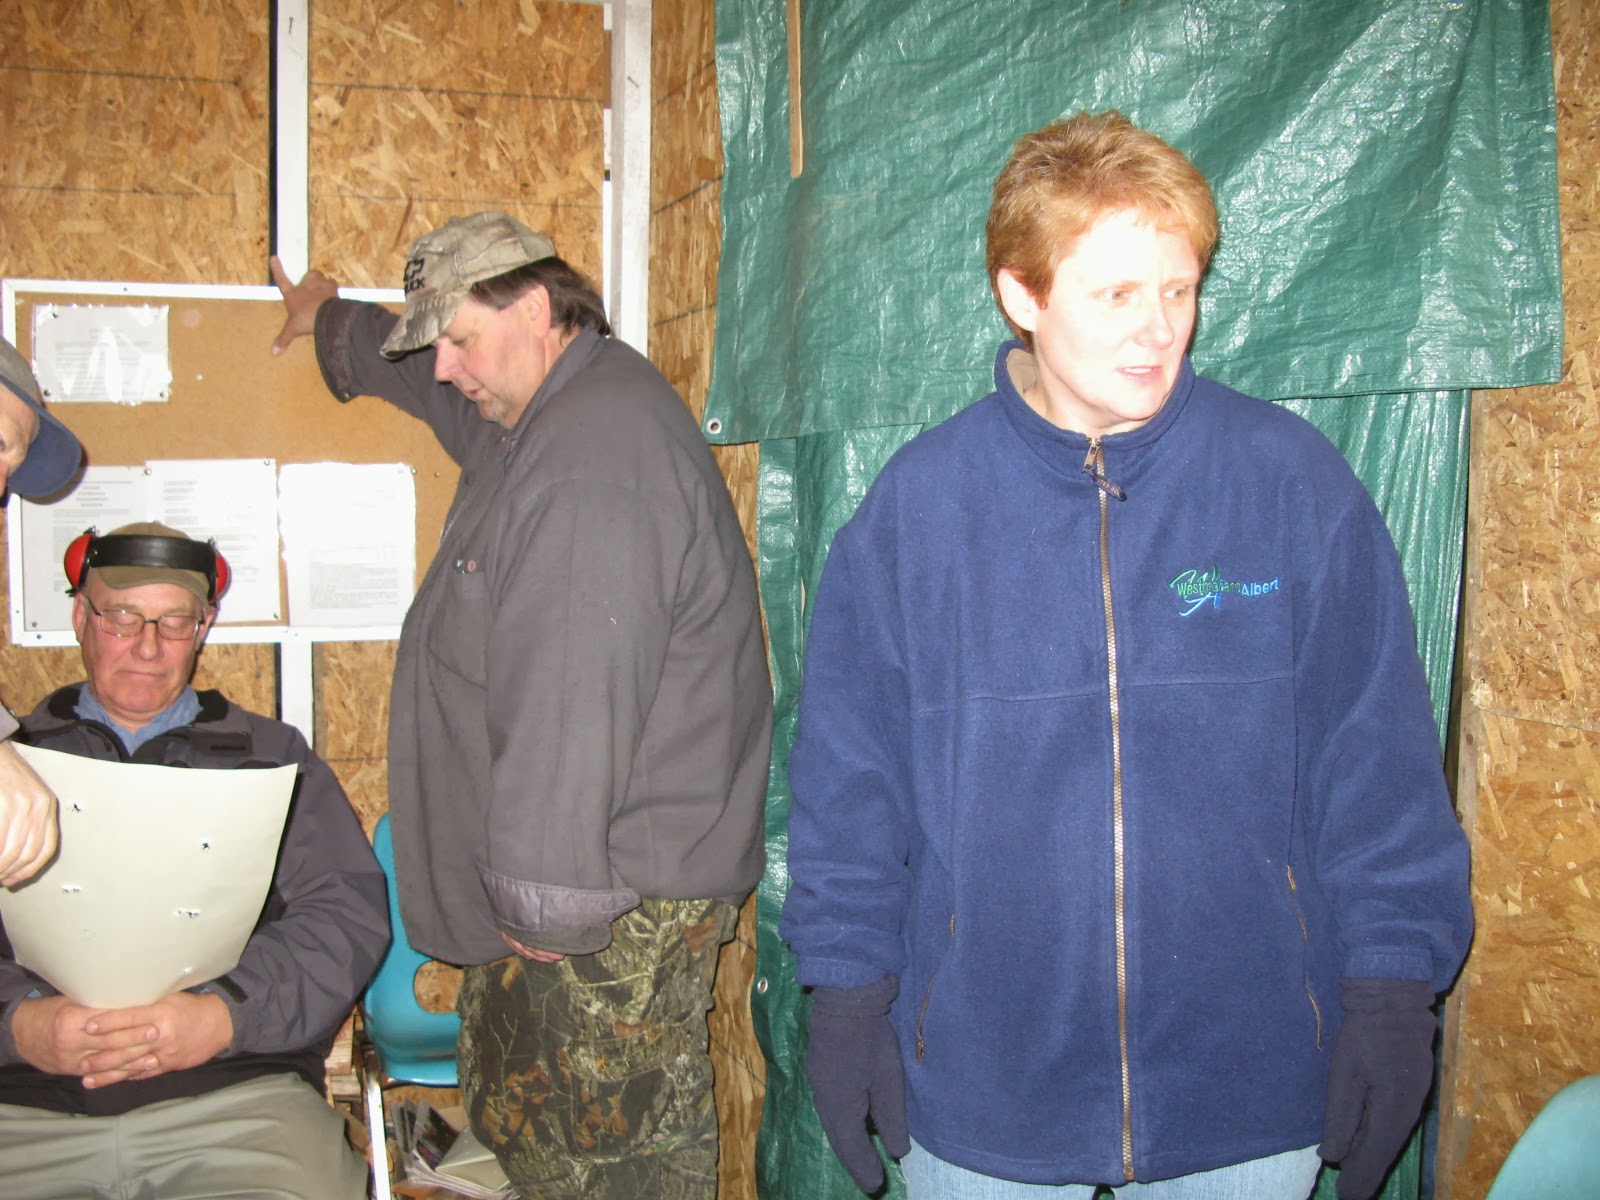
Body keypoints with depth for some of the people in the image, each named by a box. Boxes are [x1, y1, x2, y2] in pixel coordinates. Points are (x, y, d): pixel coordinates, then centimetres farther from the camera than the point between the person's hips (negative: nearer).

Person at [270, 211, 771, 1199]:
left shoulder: (599, 450, -23)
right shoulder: (542, 412, 13)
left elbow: (573, 699, -28)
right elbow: (418, 370, 38)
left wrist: (542, 900, -25)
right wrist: (330, 324, 55)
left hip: (619, 901, -11)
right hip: (540, 890, 11)